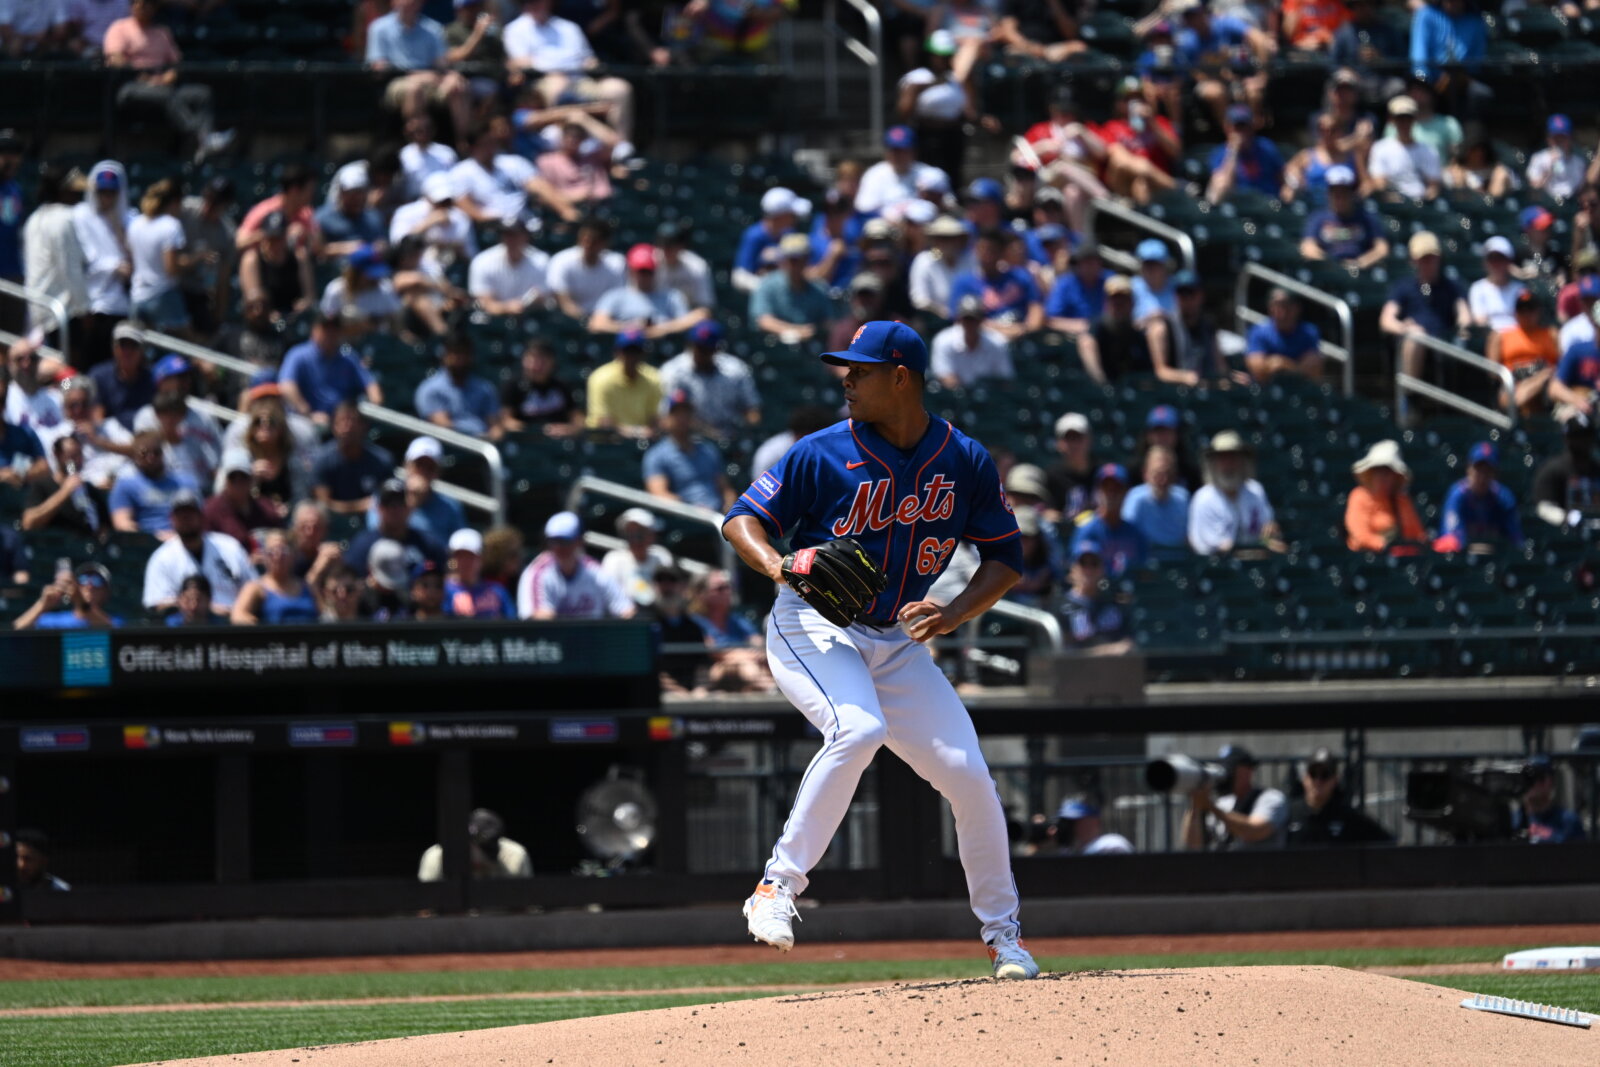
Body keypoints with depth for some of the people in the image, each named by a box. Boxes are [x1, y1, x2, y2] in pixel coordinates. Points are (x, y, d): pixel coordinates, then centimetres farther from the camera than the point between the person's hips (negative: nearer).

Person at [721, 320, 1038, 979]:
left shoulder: (965, 461, -1)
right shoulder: (824, 454, -9)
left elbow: (1005, 559, 5)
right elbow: (743, 518, -5)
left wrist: (956, 613, -13)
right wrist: (776, 564, -27)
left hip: (896, 642, 4)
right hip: (811, 629, -4)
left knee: (966, 771, -6)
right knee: (858, 729, -33)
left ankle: (1002, 933, 13)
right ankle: (779, 885, -26)